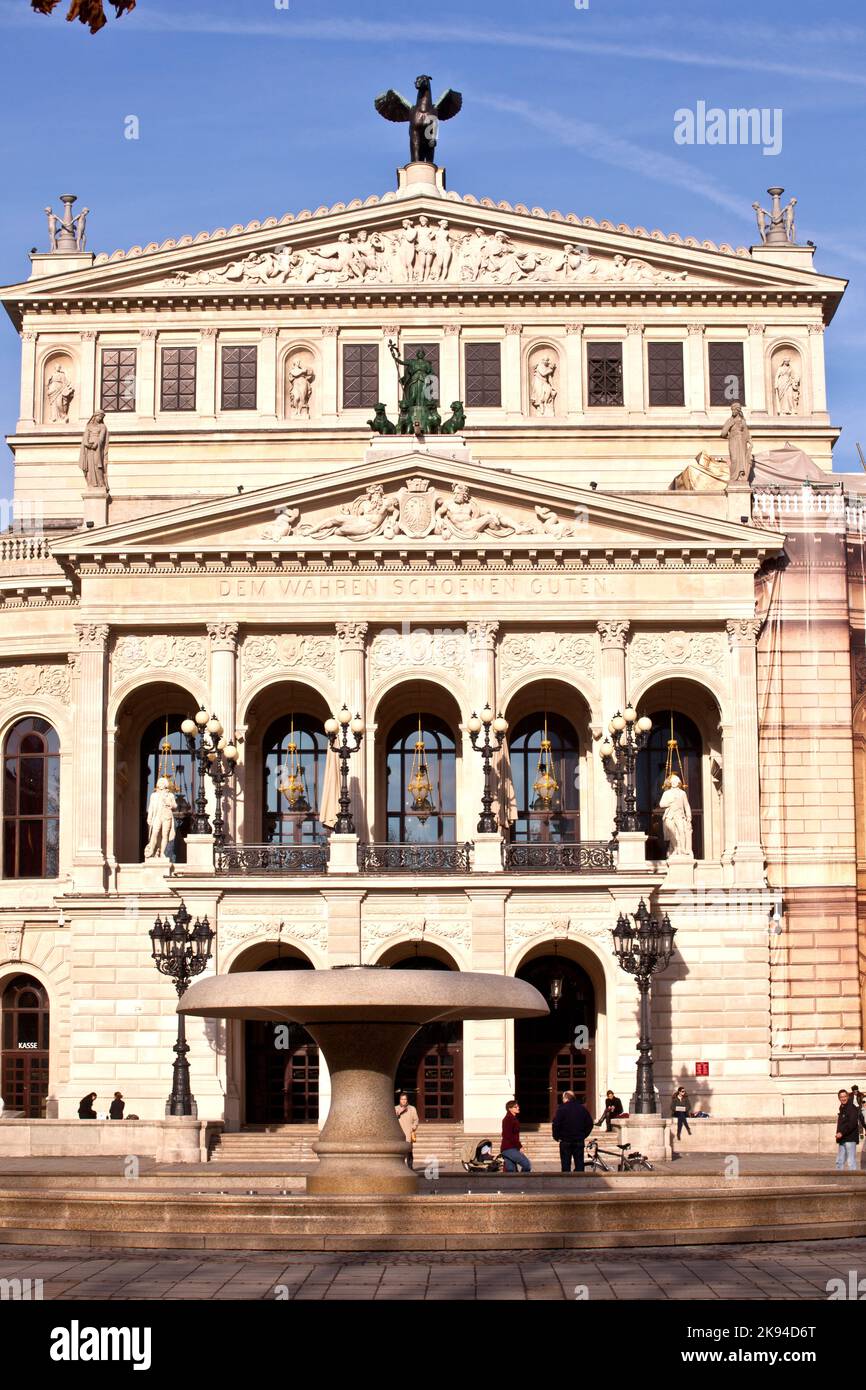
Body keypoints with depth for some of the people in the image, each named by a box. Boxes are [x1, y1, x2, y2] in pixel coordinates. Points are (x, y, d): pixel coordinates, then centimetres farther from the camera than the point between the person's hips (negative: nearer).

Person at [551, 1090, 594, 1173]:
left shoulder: (562, 1108, -8)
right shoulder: (582, 1108, 7)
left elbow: (556, 1124, -14)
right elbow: (590, 1123, 9)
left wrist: (556, 1136, -1)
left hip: (565, 1141, -3)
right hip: (579, 1141, 3)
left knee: (565, 1165, 2)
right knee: (579, 1163, 7)